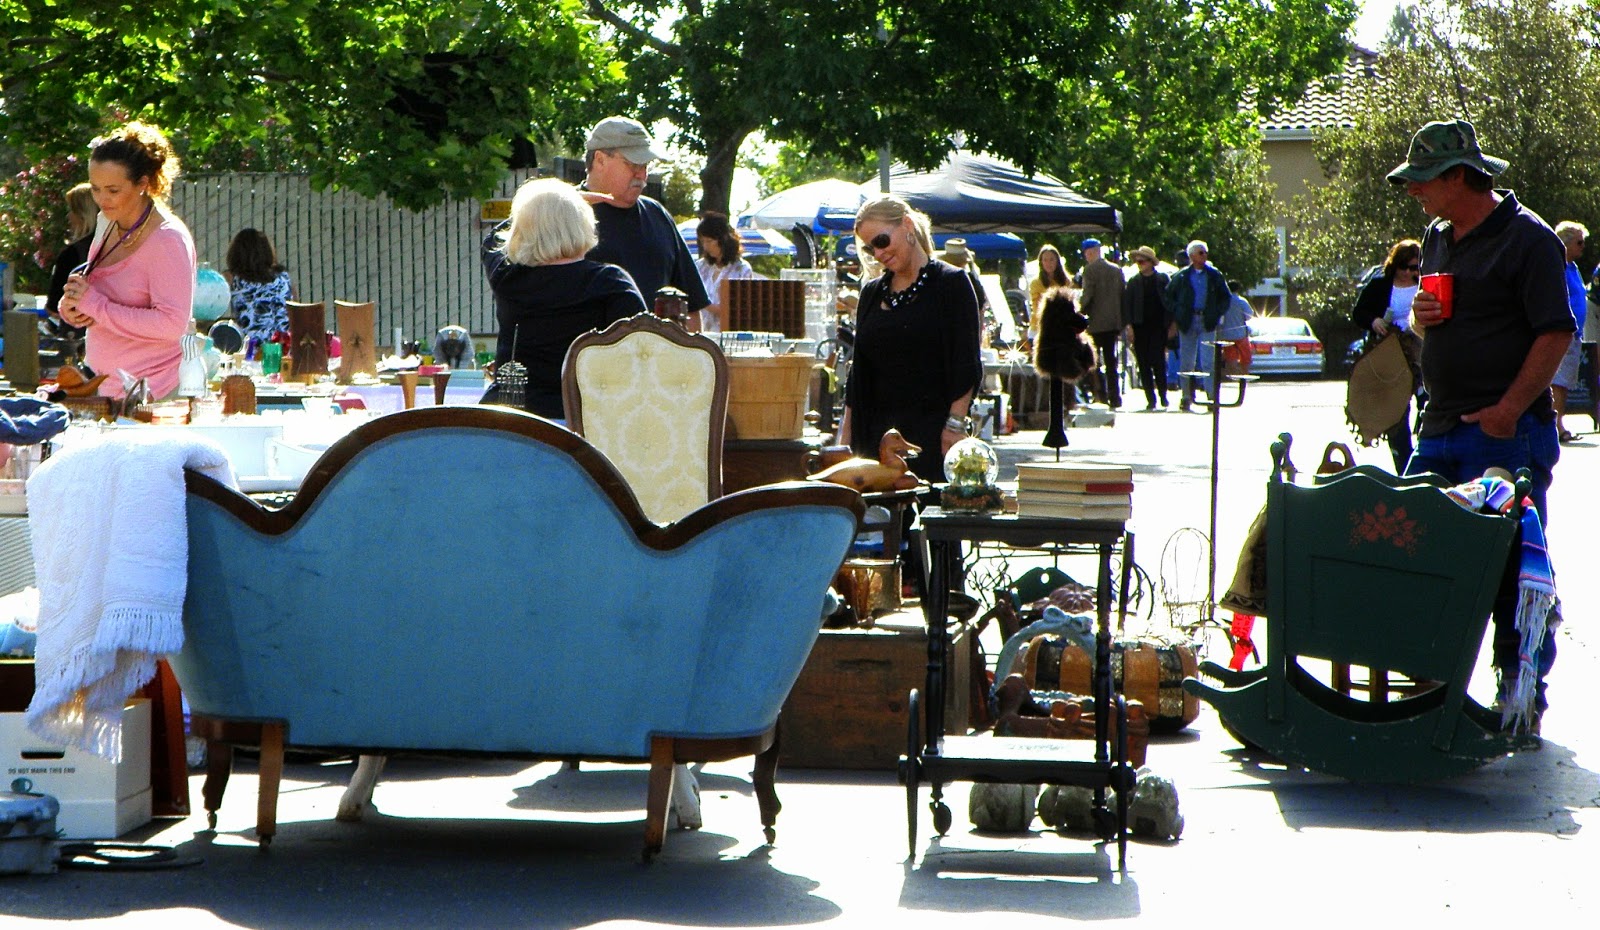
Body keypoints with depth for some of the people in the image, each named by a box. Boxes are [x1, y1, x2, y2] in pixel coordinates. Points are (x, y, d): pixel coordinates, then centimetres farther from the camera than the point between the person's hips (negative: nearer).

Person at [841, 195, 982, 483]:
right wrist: (846, 433, 12)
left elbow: (967, 365, -6)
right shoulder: (872, 292, 16)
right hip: (876, 433, 5)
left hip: (932, 432, -5)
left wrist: (956, 424, -13)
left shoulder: (951, 283, -1)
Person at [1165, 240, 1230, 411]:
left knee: (1208, 361, -10)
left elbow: (1226, 296, 13)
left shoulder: (1214, 275, 6)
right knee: (1186, 362, 5)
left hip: (1207, 322, -1)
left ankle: (1212, 396, -11)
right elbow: (1169, 295, 13)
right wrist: (1176, 316, 4)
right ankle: (1187, 397, 13)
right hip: (1187, 323, 1)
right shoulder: (1181, 277, 4)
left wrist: (1217, 314, 2)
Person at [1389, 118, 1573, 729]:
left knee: (1513, 568, -5)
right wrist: (1419, 317, 3)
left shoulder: (1527, 238, -8)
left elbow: (1555, 333, -13)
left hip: (1506, 432, -8)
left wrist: (1510, 409, -20)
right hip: (1441, 427, 8)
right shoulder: (1438, 237, 16)